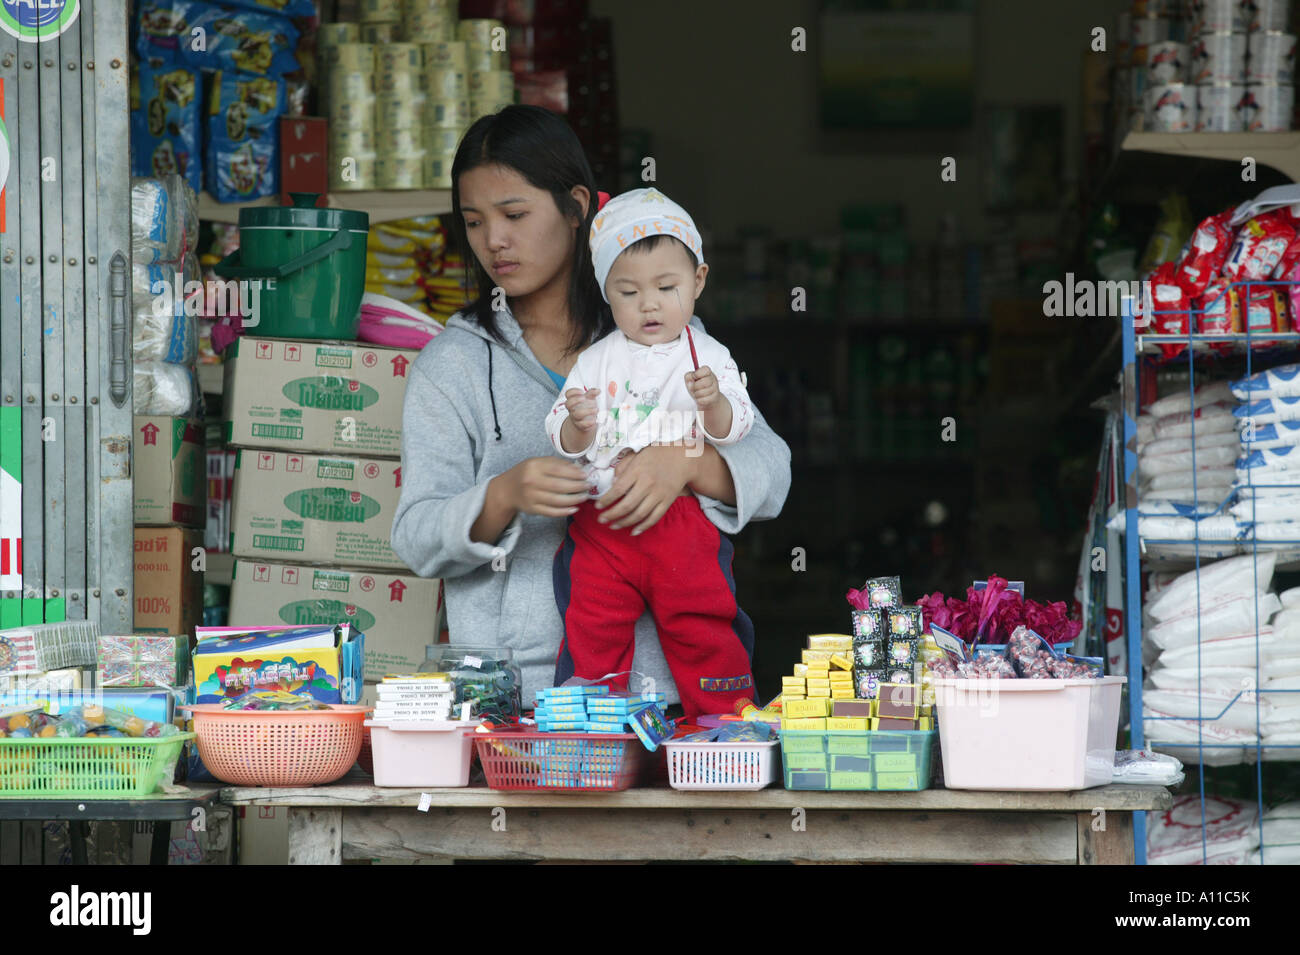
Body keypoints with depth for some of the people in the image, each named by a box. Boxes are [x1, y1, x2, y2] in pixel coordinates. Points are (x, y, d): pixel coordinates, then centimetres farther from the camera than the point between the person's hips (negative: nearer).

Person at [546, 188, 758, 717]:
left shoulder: (708, 356, 4)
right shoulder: (596, 361, 7)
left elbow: (734, 429, -3)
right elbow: (564, 443, 4)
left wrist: (714, 403, -23)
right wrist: (576, 427, -19)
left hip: (683, 520, -1)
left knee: (700, 626, 0)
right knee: (593, 630, 1)